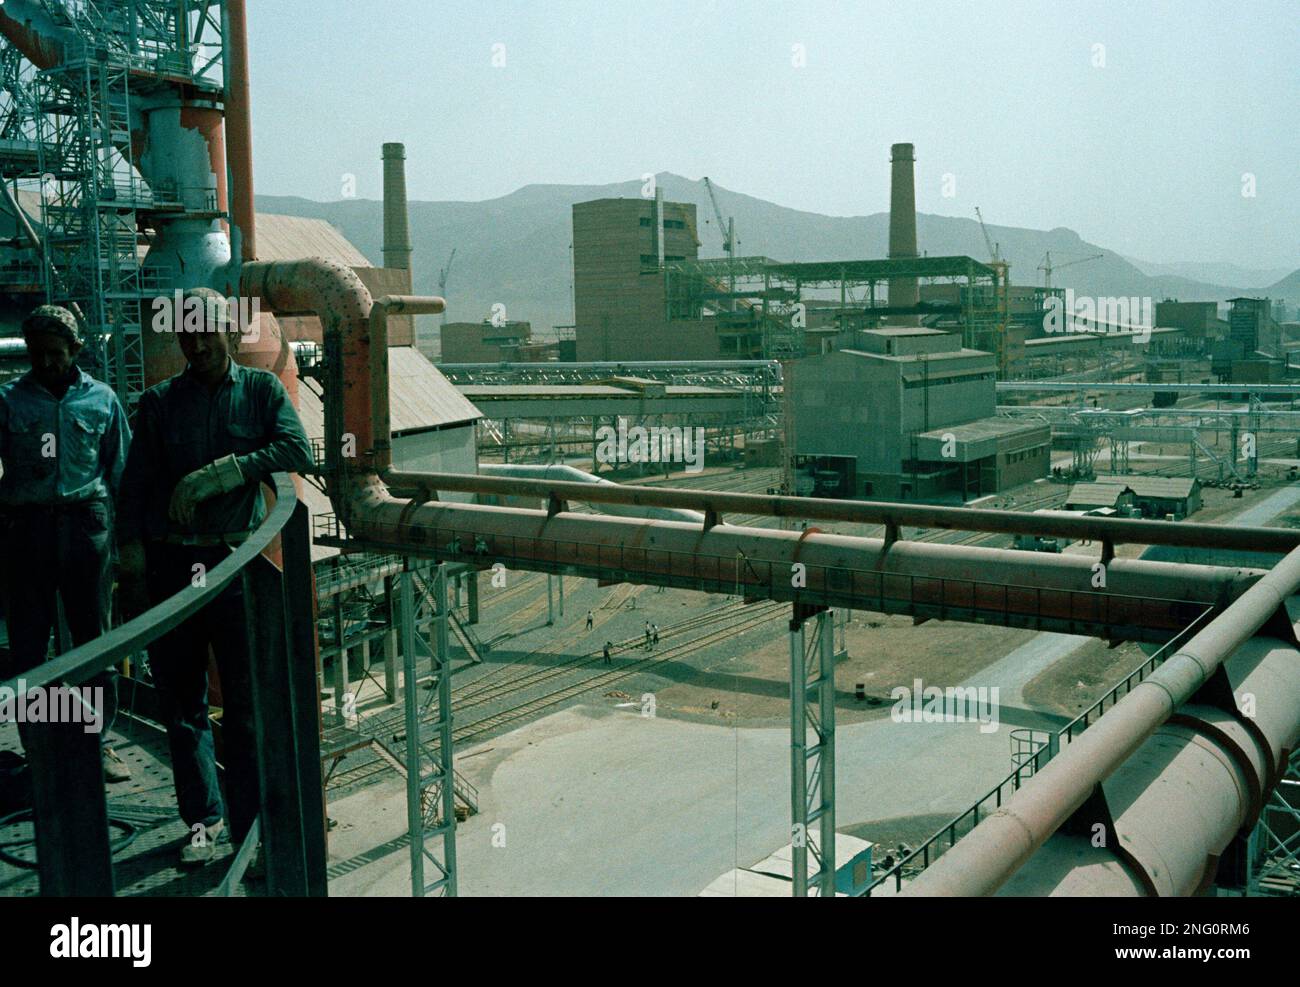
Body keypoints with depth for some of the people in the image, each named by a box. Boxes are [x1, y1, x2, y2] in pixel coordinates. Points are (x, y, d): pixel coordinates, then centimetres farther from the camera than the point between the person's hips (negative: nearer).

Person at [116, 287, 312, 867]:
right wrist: (134, 570, 0)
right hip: (171, 565, 2)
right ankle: (203, 818, 24)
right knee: (182, 703, 9)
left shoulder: (261, 390, 5)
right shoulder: (159, 402, 9)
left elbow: (296, 452, -10)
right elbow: (134, 488, 7)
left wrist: (212, 476, -16)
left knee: (246, 705, -1)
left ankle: (251, 828, 8)